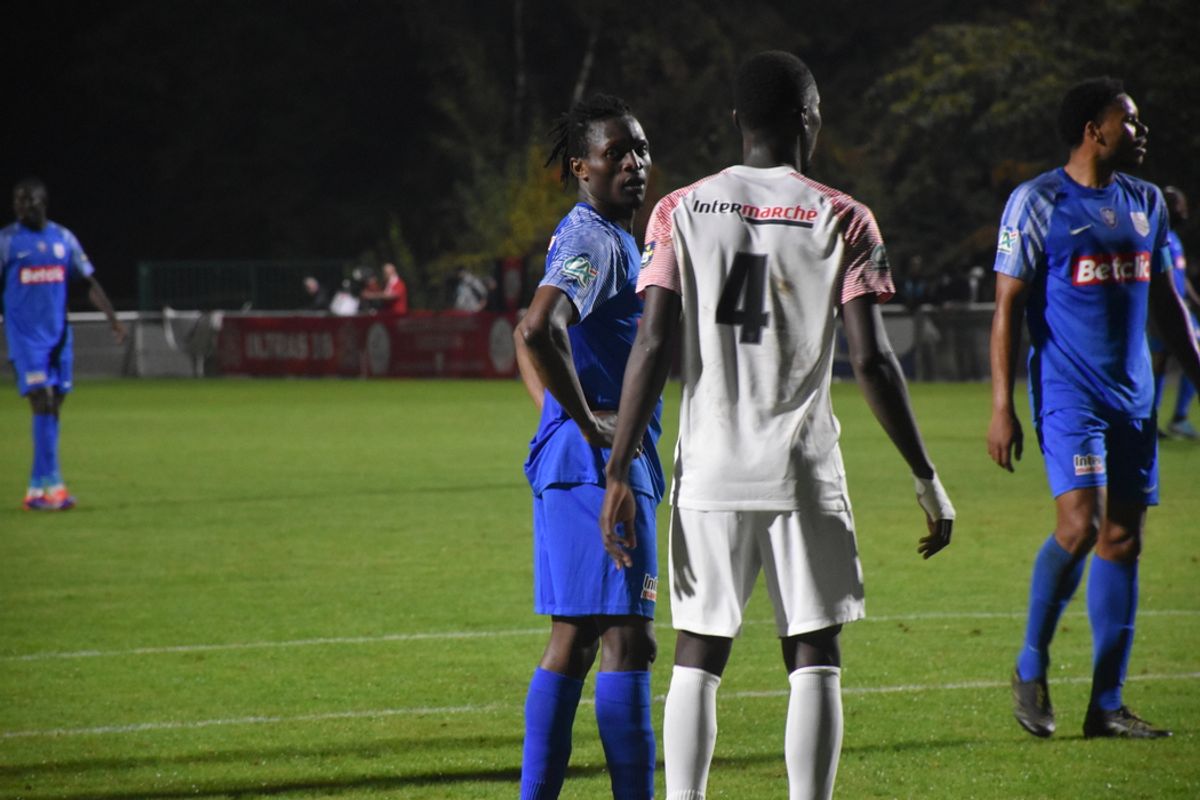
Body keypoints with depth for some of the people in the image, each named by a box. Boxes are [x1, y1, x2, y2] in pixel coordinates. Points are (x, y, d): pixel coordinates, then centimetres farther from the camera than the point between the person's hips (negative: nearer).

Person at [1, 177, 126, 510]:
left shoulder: (63, 238, 9)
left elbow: (90, 282, 12)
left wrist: (112, 318, 1)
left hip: (59, 336, 4)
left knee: (52, 409, 4)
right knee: (43, 404, -14)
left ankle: (37, 487, 9)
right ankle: (52, 483, -17)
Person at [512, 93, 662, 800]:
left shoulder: (613, 238, 19)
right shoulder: (592, 239, -13)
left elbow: (530, 335, 30)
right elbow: (539, 330, -31)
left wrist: (558, 413, 18)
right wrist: (587, 422, -22)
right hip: (599, 466, -10)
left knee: (575, 641, 11)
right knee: (628, 642, -10)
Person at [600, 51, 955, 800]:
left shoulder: (681, 211, 3)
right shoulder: (842, 218, -1)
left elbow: (653, 346, -4)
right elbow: (873, 359, -7)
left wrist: (620, 472, -1)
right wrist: (927, 479, 0)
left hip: (708, 472, 2)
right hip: (804, 472, -2)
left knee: (698, 659, 8)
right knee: (815, 659, 3)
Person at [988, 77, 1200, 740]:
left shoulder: (1146, 203, 14)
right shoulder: (1037, 202, -5)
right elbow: (1007, 307, -5)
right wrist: (1002, 406, -11)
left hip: (1133, 397, 6)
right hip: (1067, 393, -6)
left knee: (1123, 539, 3)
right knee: (1081, 524, -19)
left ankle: (1106, 704, 7)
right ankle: (1031, 666, 2)